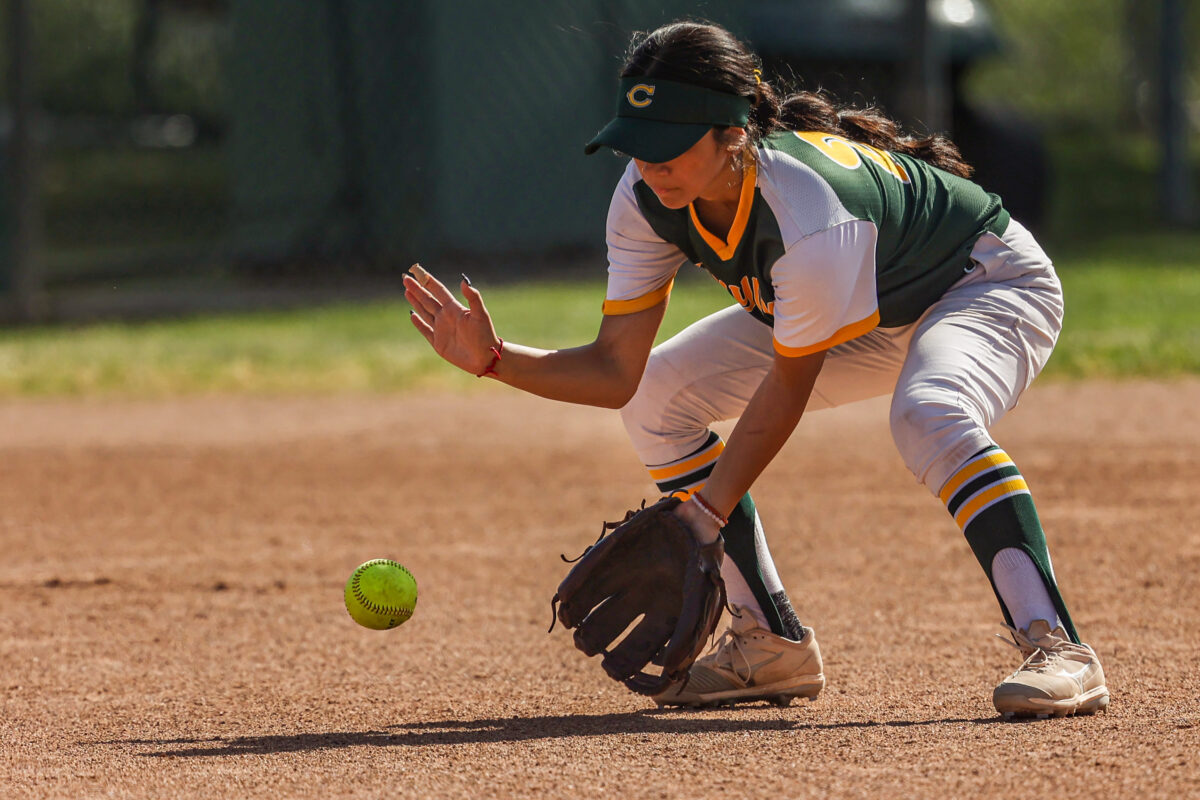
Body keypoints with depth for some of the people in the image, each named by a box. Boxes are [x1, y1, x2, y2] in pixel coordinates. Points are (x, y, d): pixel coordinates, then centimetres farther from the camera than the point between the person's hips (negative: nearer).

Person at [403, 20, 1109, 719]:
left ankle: (1056, 649, -40)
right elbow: (619, 371, -14)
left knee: (931, 417, -40)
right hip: (876, 320, 8)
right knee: (659, 395, 0)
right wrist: (494, 358, -29)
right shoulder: (648, 198, -19)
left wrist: (705, 516, -26)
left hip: (991, 286, -8)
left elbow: (787, 388, -27)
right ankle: (773, 644, 5)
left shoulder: (807, 213, -40)